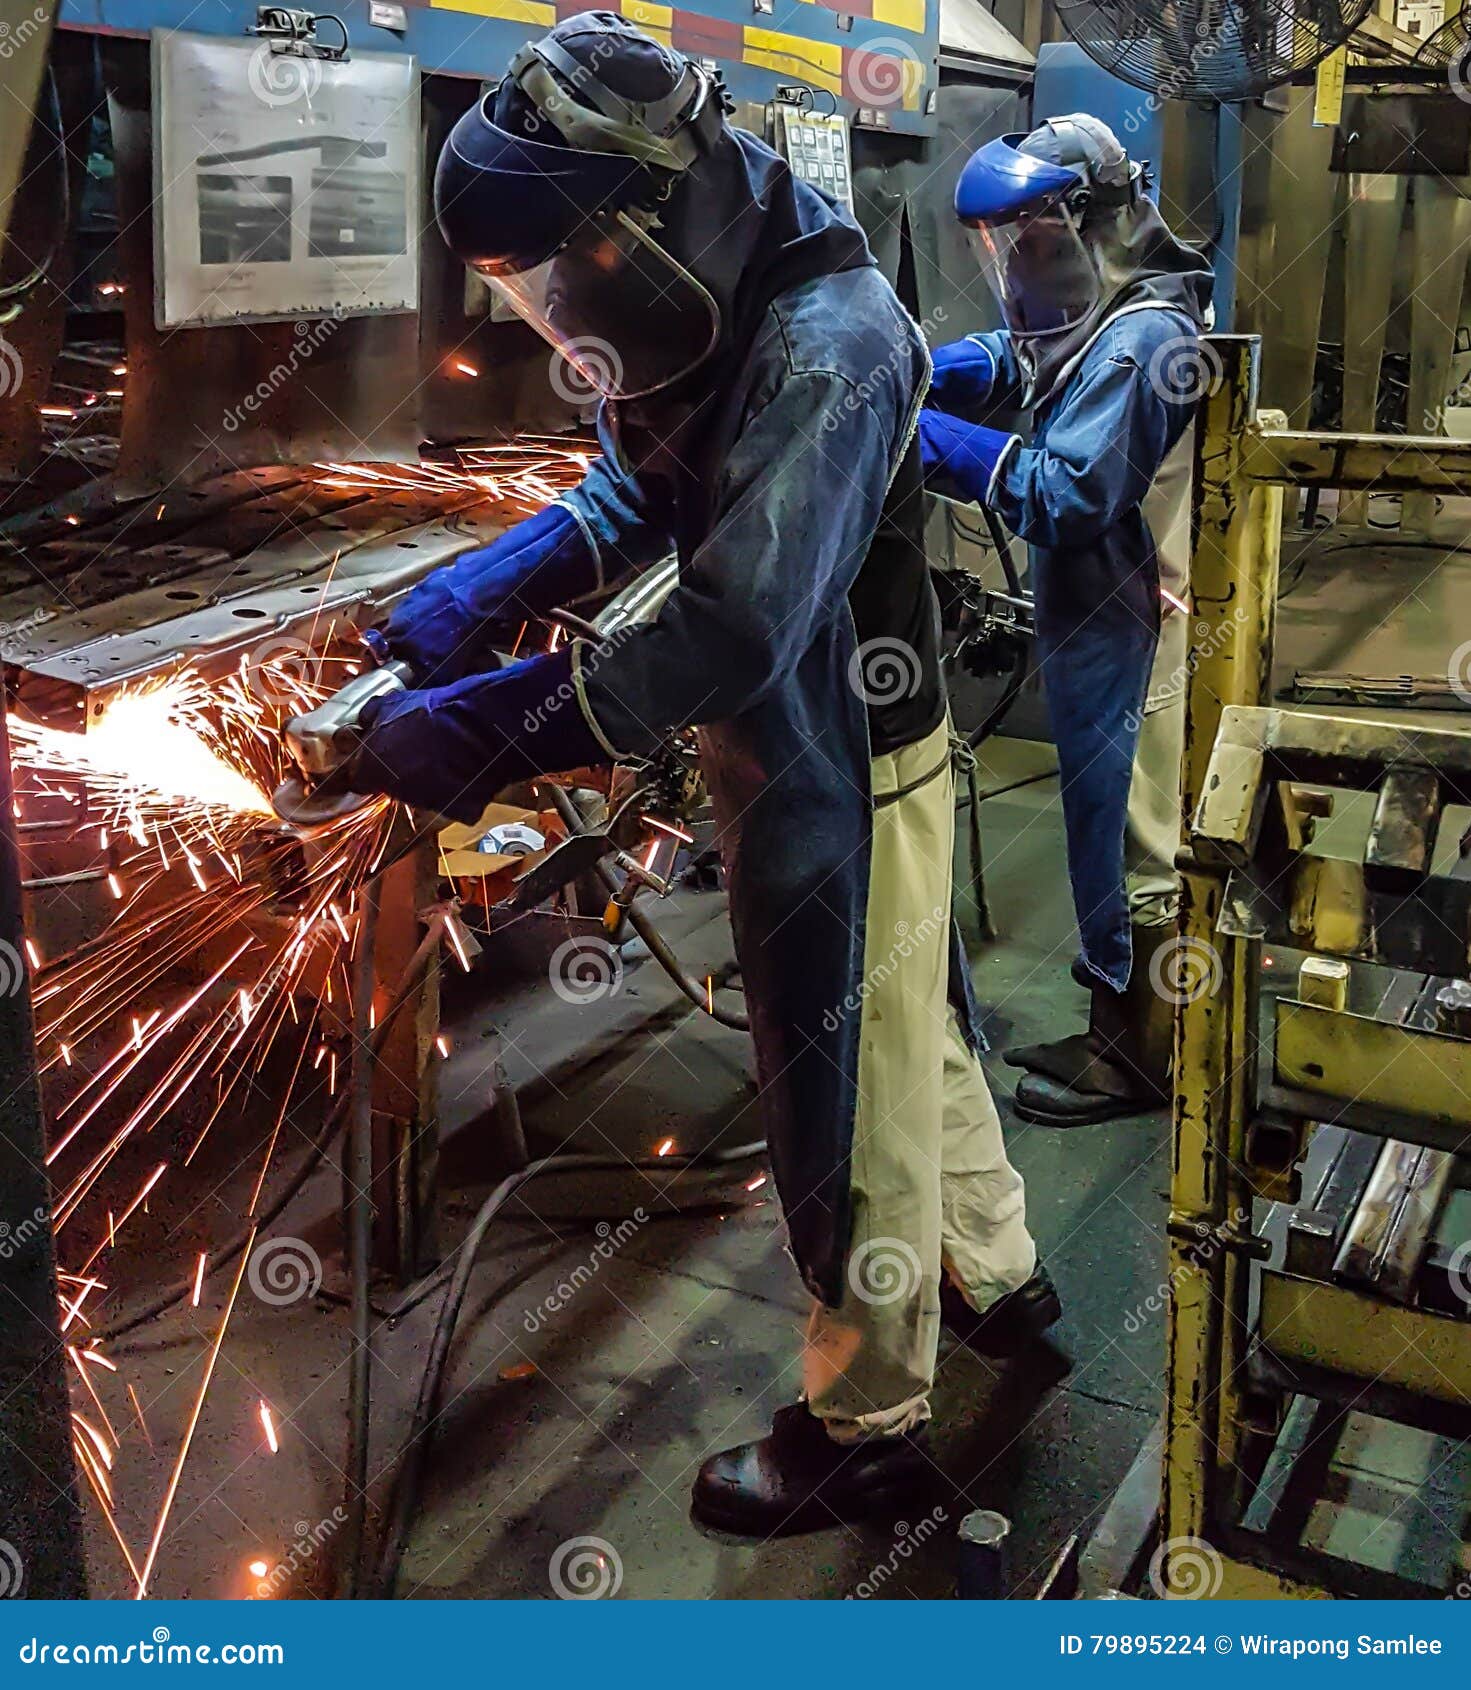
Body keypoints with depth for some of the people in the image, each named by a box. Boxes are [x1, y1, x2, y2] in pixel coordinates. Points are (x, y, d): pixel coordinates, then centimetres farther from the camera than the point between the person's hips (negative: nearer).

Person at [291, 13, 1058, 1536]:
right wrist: (476, 592, -4)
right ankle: (994, 1276, 47)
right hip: (798, 757, 9)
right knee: (908, 1030, 24)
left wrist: (483, 731, -33)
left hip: (843, 778, -9)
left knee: (851, 1093, 6)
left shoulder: (829, 350, -28)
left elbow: (735, 633, -35)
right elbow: (637, 493, 11)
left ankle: (865, 1424, 27)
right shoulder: (722, 311, 0)